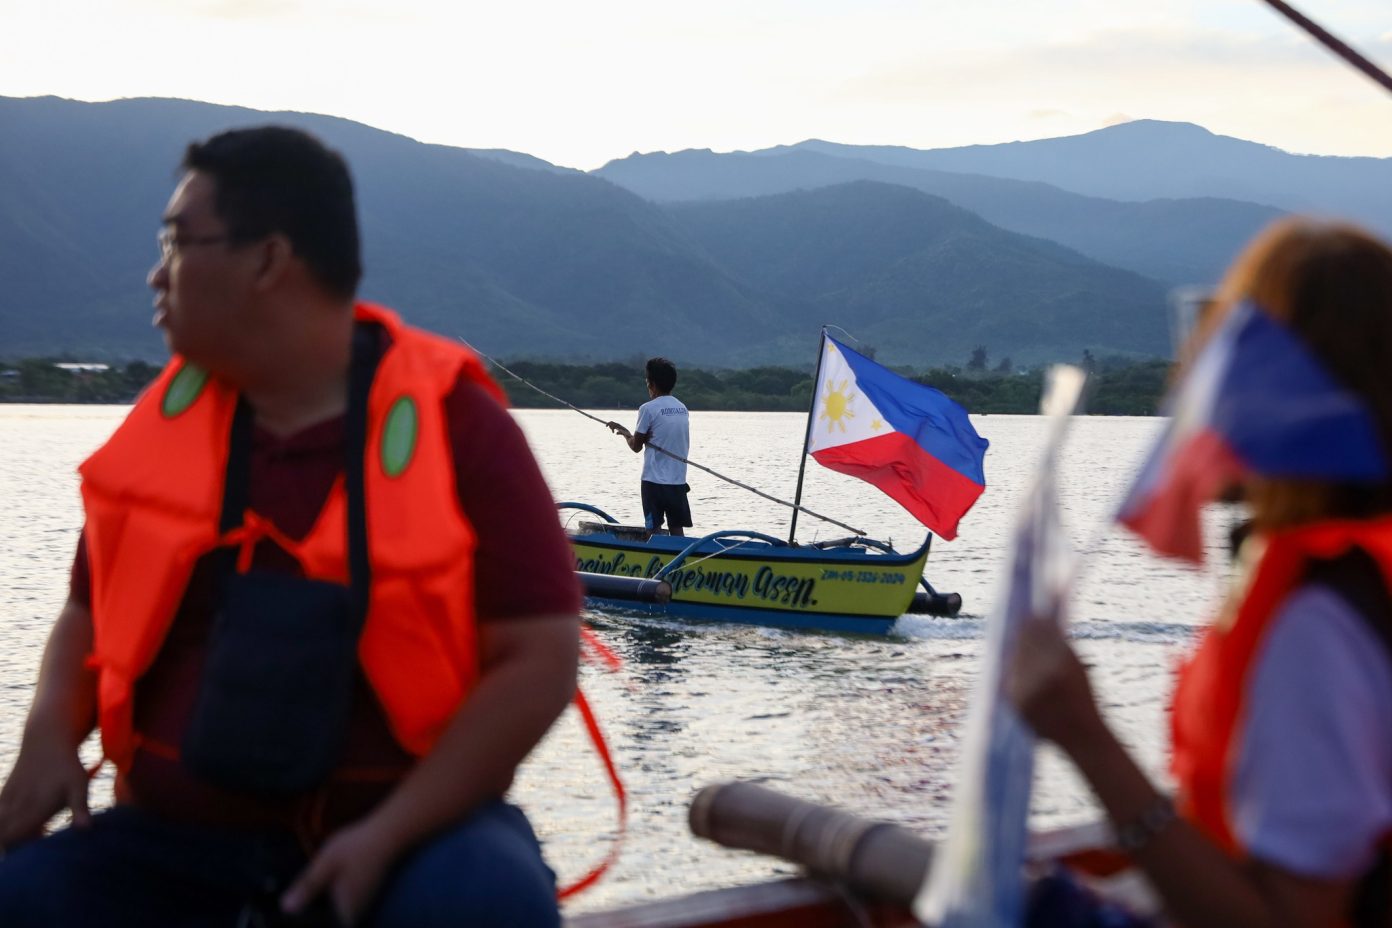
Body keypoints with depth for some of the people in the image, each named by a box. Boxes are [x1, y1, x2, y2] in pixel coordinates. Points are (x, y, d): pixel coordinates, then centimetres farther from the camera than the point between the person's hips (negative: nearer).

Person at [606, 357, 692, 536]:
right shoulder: (682, 408, 9)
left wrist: (625, 433, 17)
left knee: (655, 529, -2)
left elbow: (636, 446, -3)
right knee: (677, 528, 8)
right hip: (678, 480, 6)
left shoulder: (648, 409, -10)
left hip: (654, 479, -6)